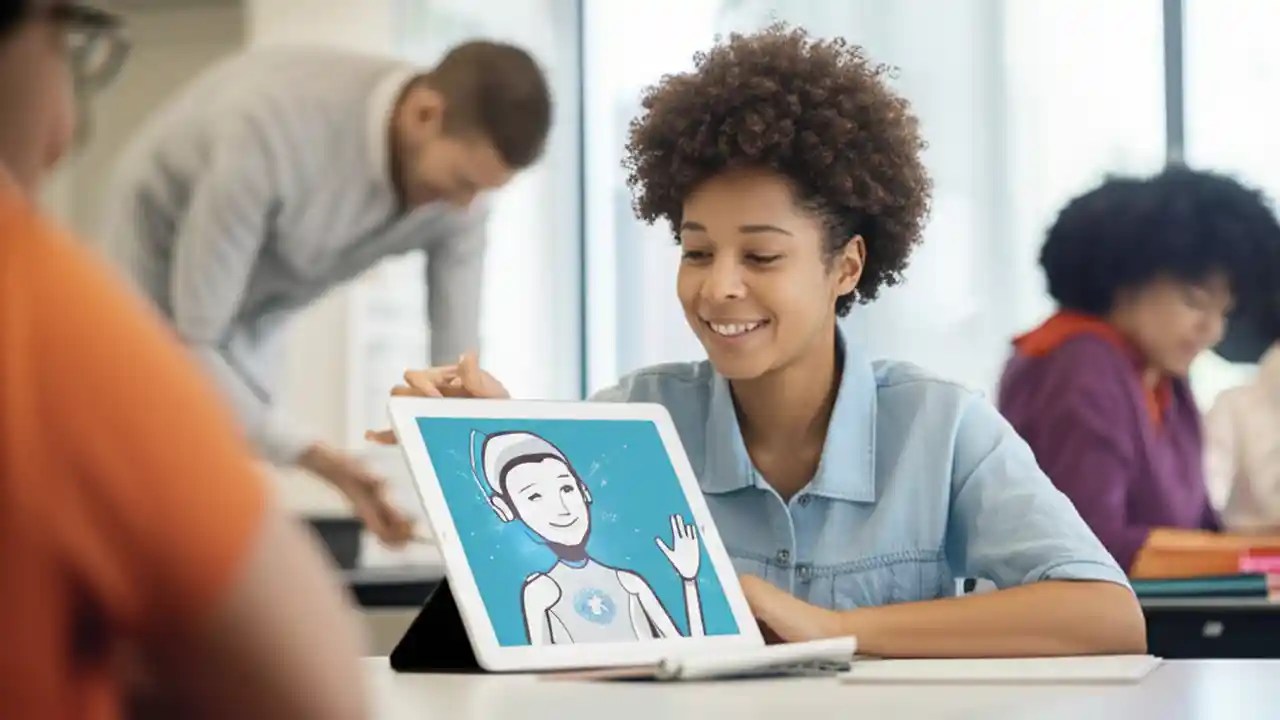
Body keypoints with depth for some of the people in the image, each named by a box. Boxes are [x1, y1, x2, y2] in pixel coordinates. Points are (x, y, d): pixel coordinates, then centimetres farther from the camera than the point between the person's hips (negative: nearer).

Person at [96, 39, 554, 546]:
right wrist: (313, 458, -42)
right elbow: (190, 342, -34)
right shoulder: (271, 130, -40)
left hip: (255, 323, 5)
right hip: (155, 287, -5)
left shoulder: (460, 174, -21)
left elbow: (457, 363, -15)